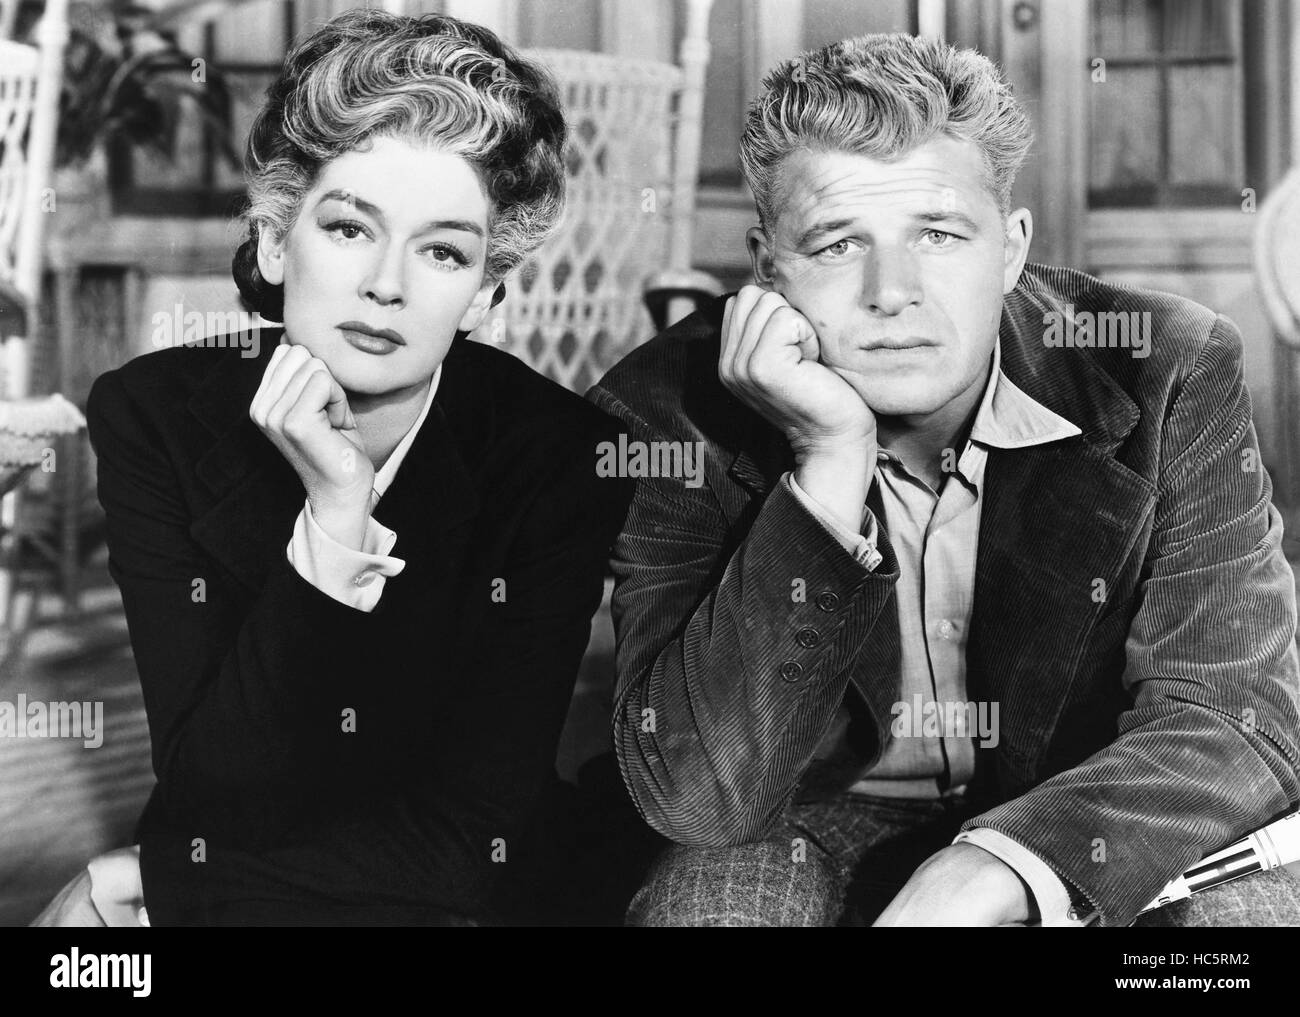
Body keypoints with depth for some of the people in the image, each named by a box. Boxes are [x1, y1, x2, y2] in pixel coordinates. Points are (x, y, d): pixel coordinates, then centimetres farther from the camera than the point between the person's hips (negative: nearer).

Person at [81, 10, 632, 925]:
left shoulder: (563, 455, -11)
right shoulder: (152, 416, -8)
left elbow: (477, 834, -11)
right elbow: (216, 795, -13)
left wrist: (151, 880, -11)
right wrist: (334, 521, -24)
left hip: (442, 899, 1)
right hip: (209, 892, 0)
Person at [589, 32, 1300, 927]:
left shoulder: (1168, 375, -13)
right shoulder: (671, 414, -15)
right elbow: (698, 796, -22)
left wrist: (988, 872, -33)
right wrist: (831, 465, -31)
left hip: (1083, 830, 2)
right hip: (822, 833, -2)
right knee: (708, 900, -30)